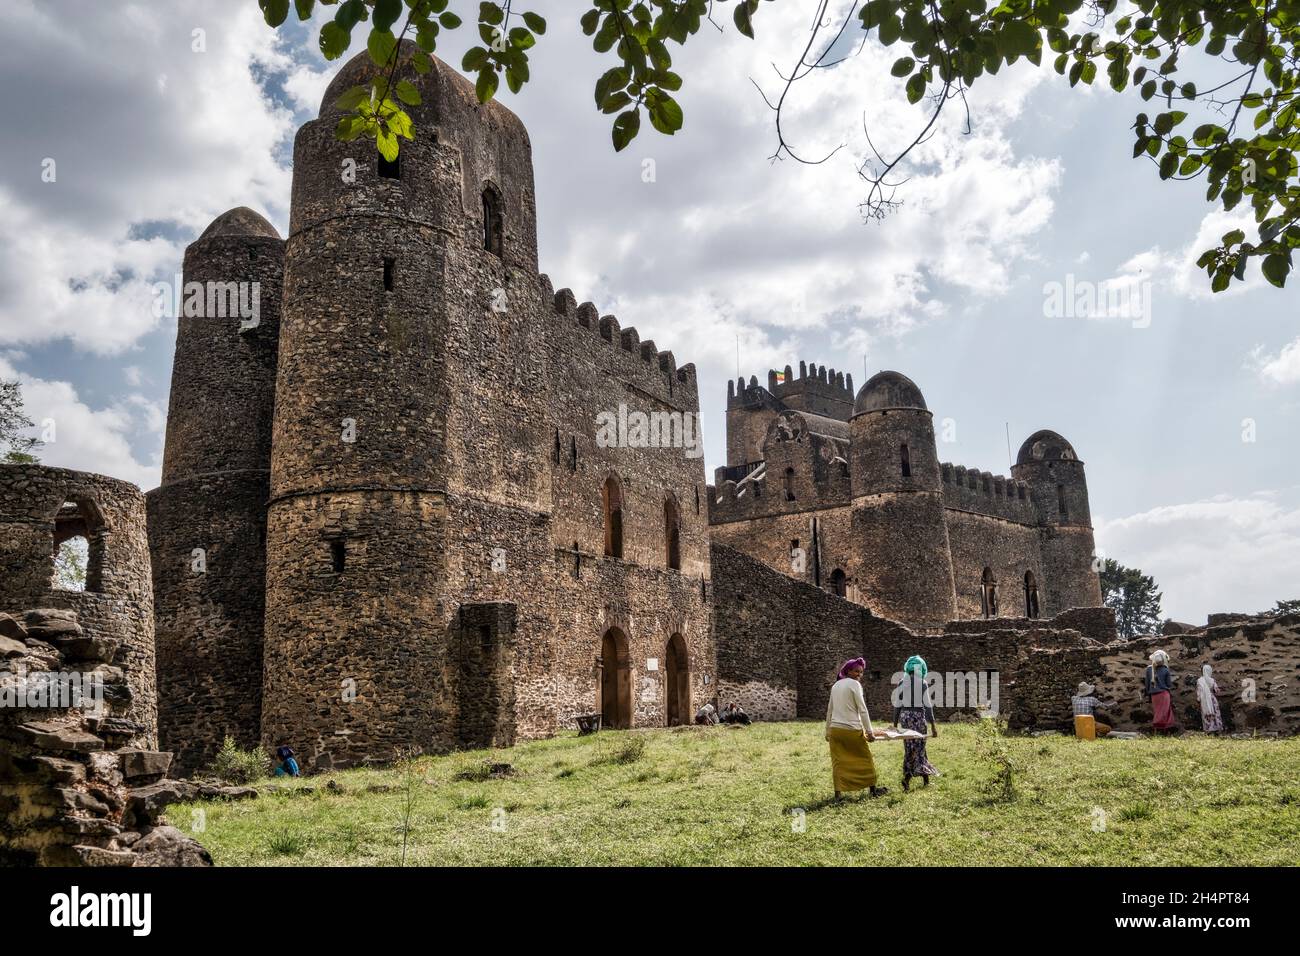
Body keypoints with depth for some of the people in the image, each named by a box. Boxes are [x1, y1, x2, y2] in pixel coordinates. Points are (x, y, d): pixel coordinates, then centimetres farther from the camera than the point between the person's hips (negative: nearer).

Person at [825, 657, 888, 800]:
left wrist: (827, 731, 22)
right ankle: (873, 789, 19)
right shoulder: (854, 684, -7)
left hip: (835, 729, 6)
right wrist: (869, 731, -9)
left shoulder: (836, 685, 13)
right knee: (865, 758, 10)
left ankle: (838, 793, 4)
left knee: (838, 761, 6)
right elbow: (862, 710, -10)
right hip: (852, 729, -6)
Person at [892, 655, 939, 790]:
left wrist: (895, 723, 12)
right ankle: (926, 779, 14)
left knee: (909, 748, 10)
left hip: (905, 715, 2)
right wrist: (933, 724, -2)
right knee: (920, 747, 7)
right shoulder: (923, 683, -7)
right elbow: (928, 705, -7)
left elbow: (897, 705, 4)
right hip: (919, 715, -2)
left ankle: (907, 779, 8)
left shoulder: (902, 683, 1)